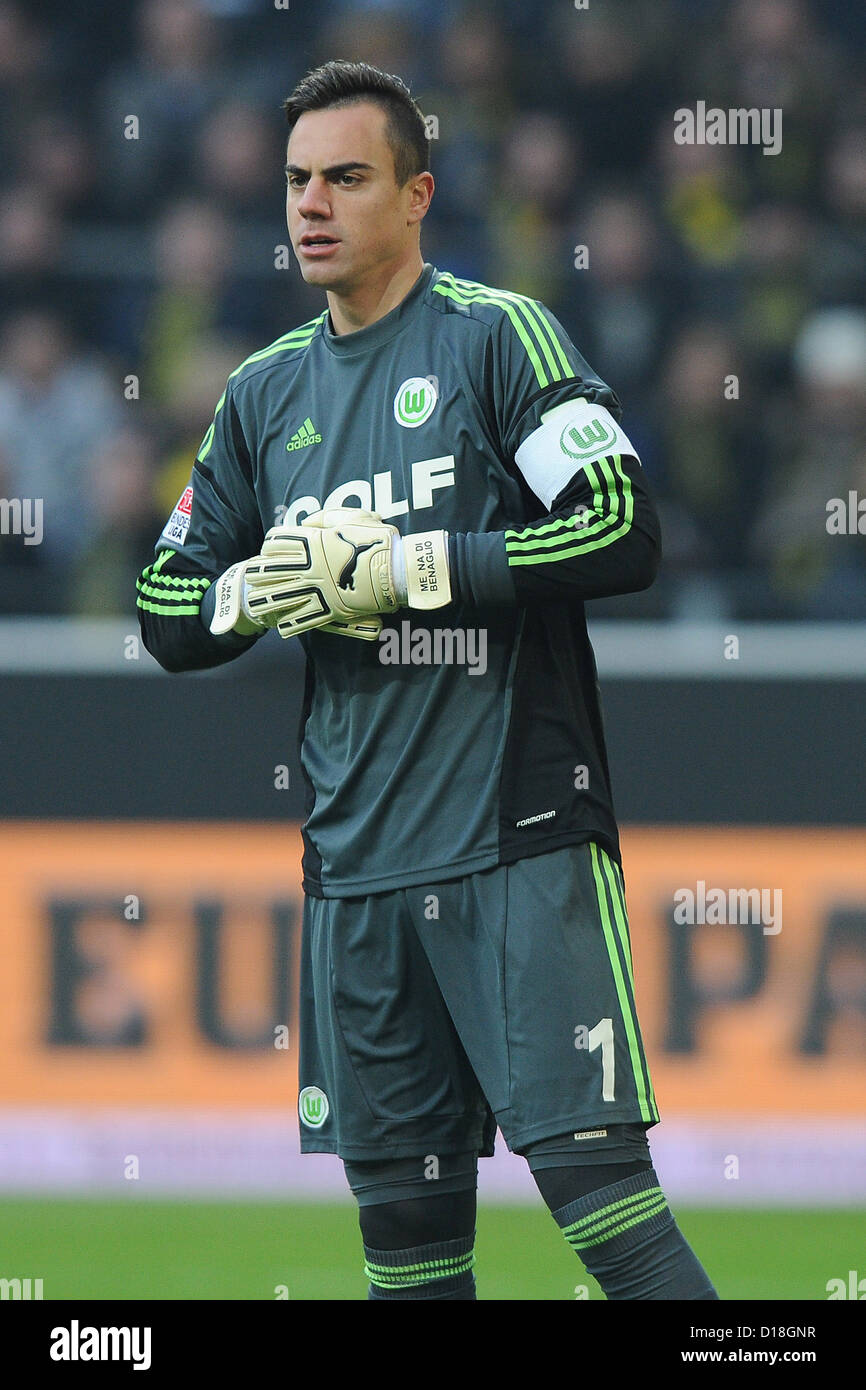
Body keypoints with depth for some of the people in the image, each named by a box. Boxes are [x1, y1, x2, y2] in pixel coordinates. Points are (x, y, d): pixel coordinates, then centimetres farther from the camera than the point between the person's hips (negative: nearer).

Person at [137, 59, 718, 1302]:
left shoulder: (496, 336, -1)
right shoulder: (266, 393, 16)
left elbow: (624, 534, -12)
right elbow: (169, 615, 19)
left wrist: (401, 567, -13)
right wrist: (272, 586, -3)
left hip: (519, 839, -6)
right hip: (354, 864, 6)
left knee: (594, 1175, -13)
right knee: (403, 1210, 6)